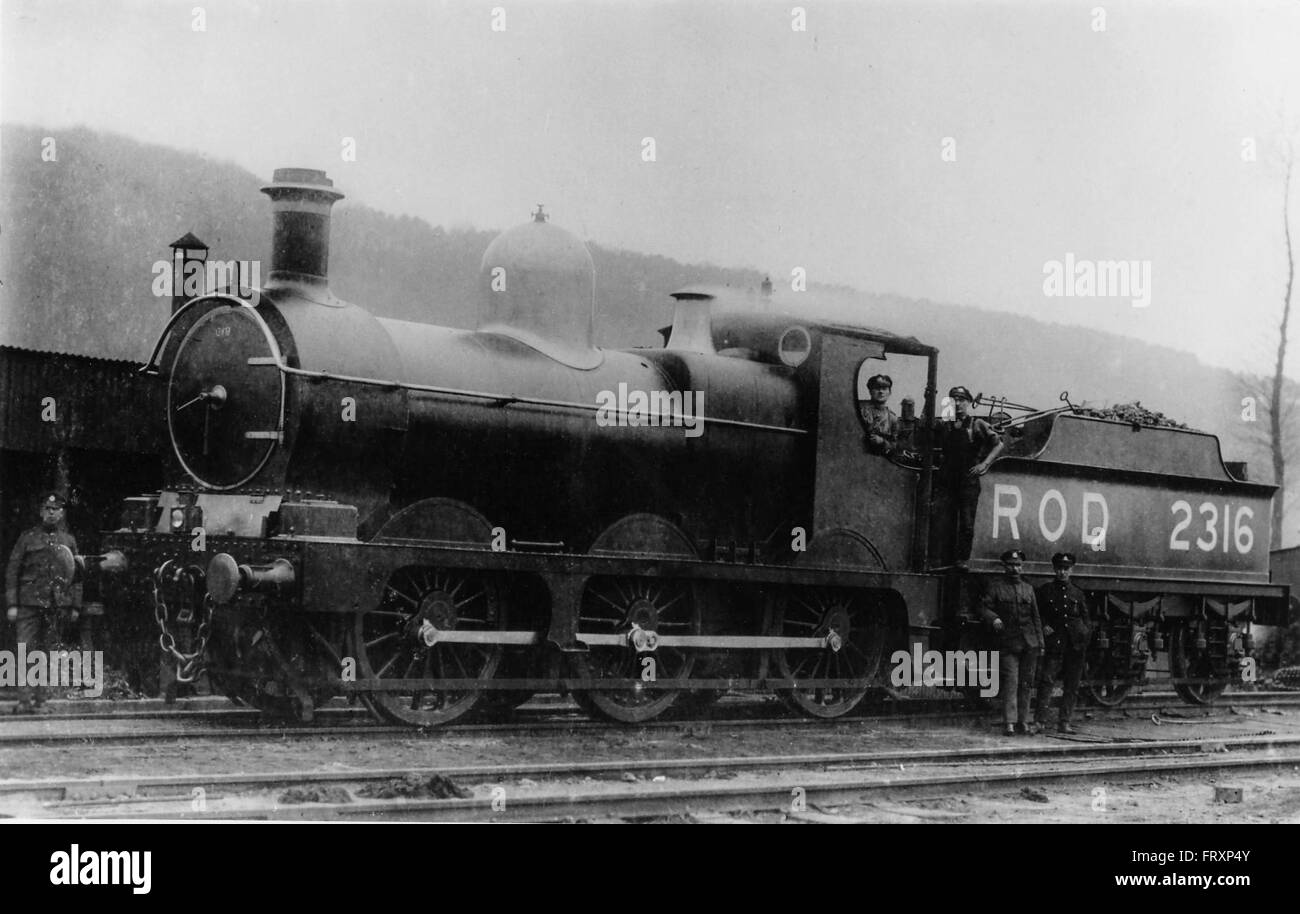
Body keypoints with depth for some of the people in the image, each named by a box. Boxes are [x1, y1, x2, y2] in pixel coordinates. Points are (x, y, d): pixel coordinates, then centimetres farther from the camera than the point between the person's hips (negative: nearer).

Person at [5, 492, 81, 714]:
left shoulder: (68, 541, 12)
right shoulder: (27, 538, 5)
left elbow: (77, 575, 14)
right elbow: (11, 572, 3)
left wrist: (75, 606, 7)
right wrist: (11, 604, -5)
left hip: (57, 604, 2)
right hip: (29, 604, -2)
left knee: (47, 652, 5)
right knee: (27, 651, -9)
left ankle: (41, 699, 11)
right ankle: (25, 700, -13)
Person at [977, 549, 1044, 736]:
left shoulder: (1028, 589, 17)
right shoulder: (995, 586, 4)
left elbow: (1036, 617, 18)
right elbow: (984, 607, -4)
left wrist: (1040, 643, 12)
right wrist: (994, 619, -25)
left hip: (1029, 643, 4)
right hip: (1008, 642, -4)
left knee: (1026, 683, 5)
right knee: (1010, 680, -11)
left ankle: (1024, 721, 12)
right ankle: (1009, 722, -12)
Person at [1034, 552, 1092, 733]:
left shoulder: (1078, 594, 16)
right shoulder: (1045, 591, 8)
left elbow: (1086, 619, 19)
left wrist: (1086, 632, 0)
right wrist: (1043, 627, -6)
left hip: (1076, 646, 3)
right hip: (1054, 642, -3)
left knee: (1071, 685, 3)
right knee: (1047, 679, -14)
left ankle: (1064, 722, 9)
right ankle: (1040, 718, -13)